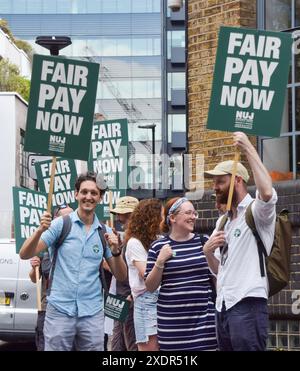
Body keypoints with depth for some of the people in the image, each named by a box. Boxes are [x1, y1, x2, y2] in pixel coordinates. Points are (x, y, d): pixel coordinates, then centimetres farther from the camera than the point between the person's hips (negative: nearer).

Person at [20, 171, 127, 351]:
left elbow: (121, 276, 9)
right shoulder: (61, 224, 0)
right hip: (60, 310, -3)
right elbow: (25, 254, -6)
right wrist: (40, 230, -23)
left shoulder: (104, 233, 8)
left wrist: (116, 251, -10)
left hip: (92, 314, 3)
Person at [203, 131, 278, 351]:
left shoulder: (256, 212, -3)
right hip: (223, 306, 8)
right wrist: (208, 251, 3)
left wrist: (249, 149, -22)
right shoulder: (222, 221, 22)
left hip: (247, 305, -8)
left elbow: (267, 192, -28)